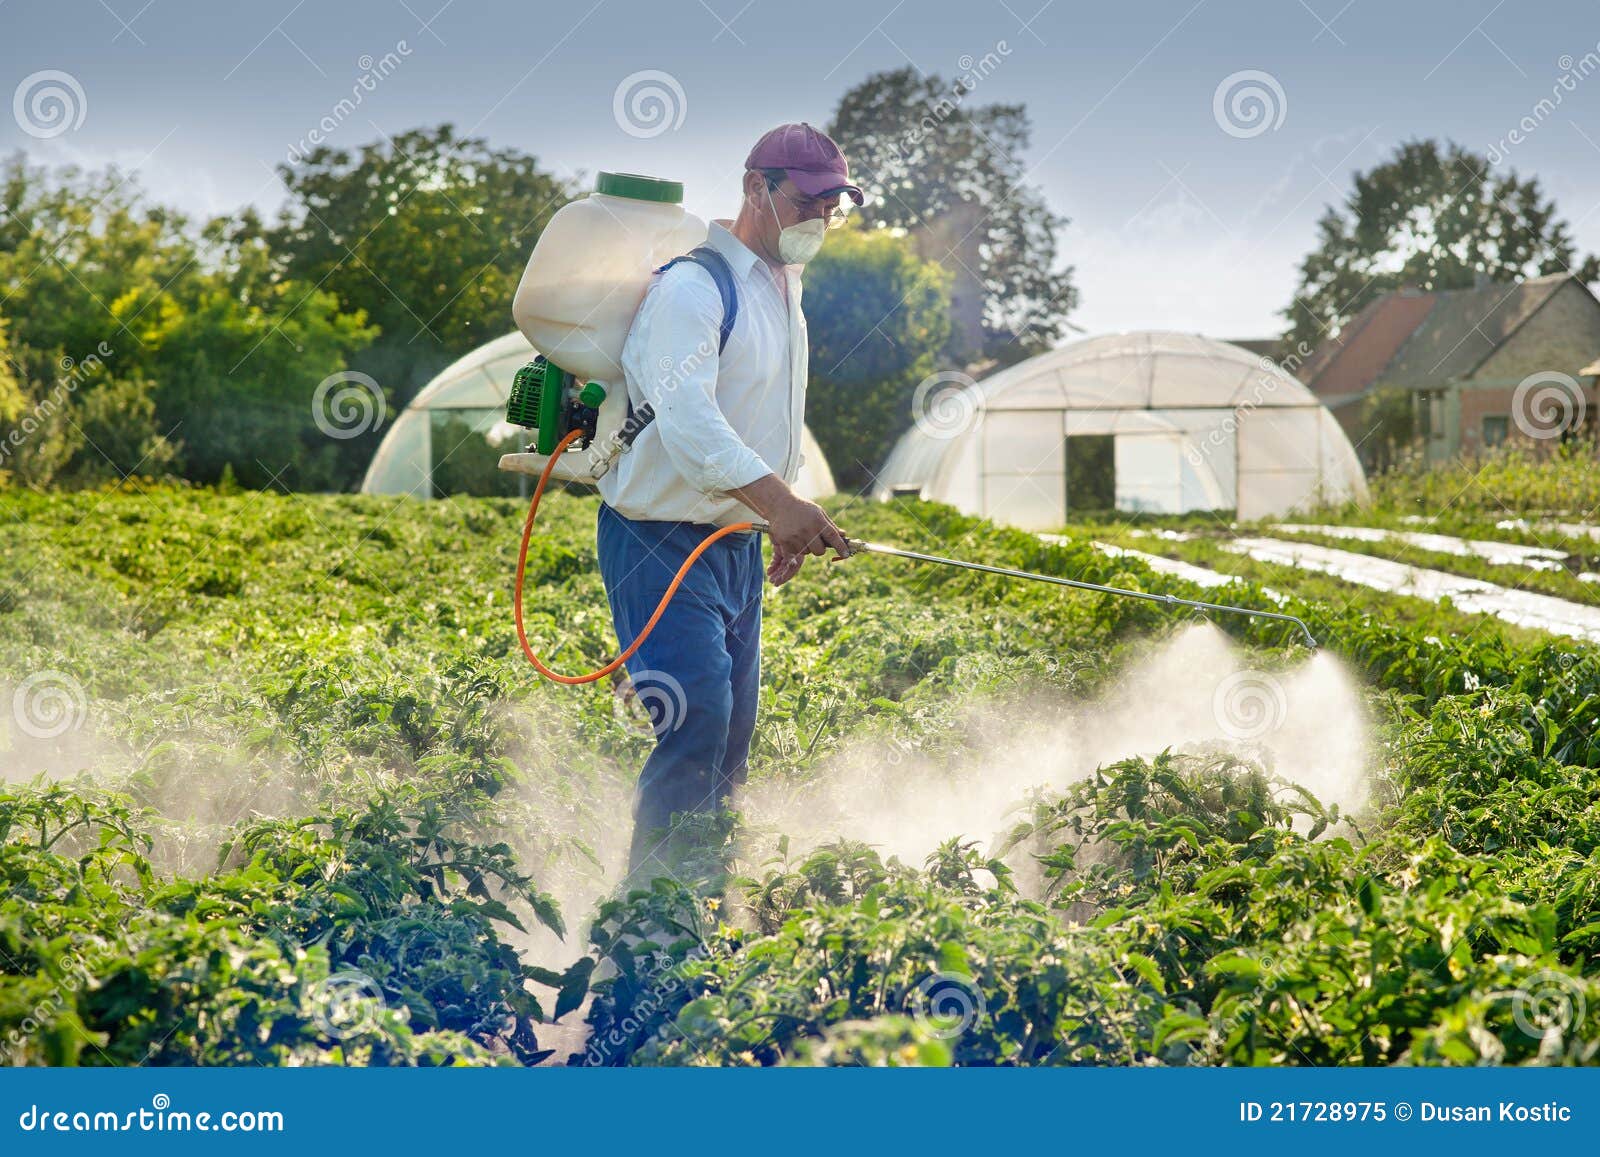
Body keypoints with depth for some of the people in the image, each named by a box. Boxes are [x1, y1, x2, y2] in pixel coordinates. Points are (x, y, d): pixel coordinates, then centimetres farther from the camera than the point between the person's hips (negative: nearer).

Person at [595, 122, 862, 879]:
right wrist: (778, 501, -43)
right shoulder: (693, 287, -17)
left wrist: (785, 524, 22)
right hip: (661, 540, -9)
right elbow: (687, 418, -32)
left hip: (737, 546, 9)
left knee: (731, 739, 8)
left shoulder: (784, 289, 13)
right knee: (699, 716, -21)